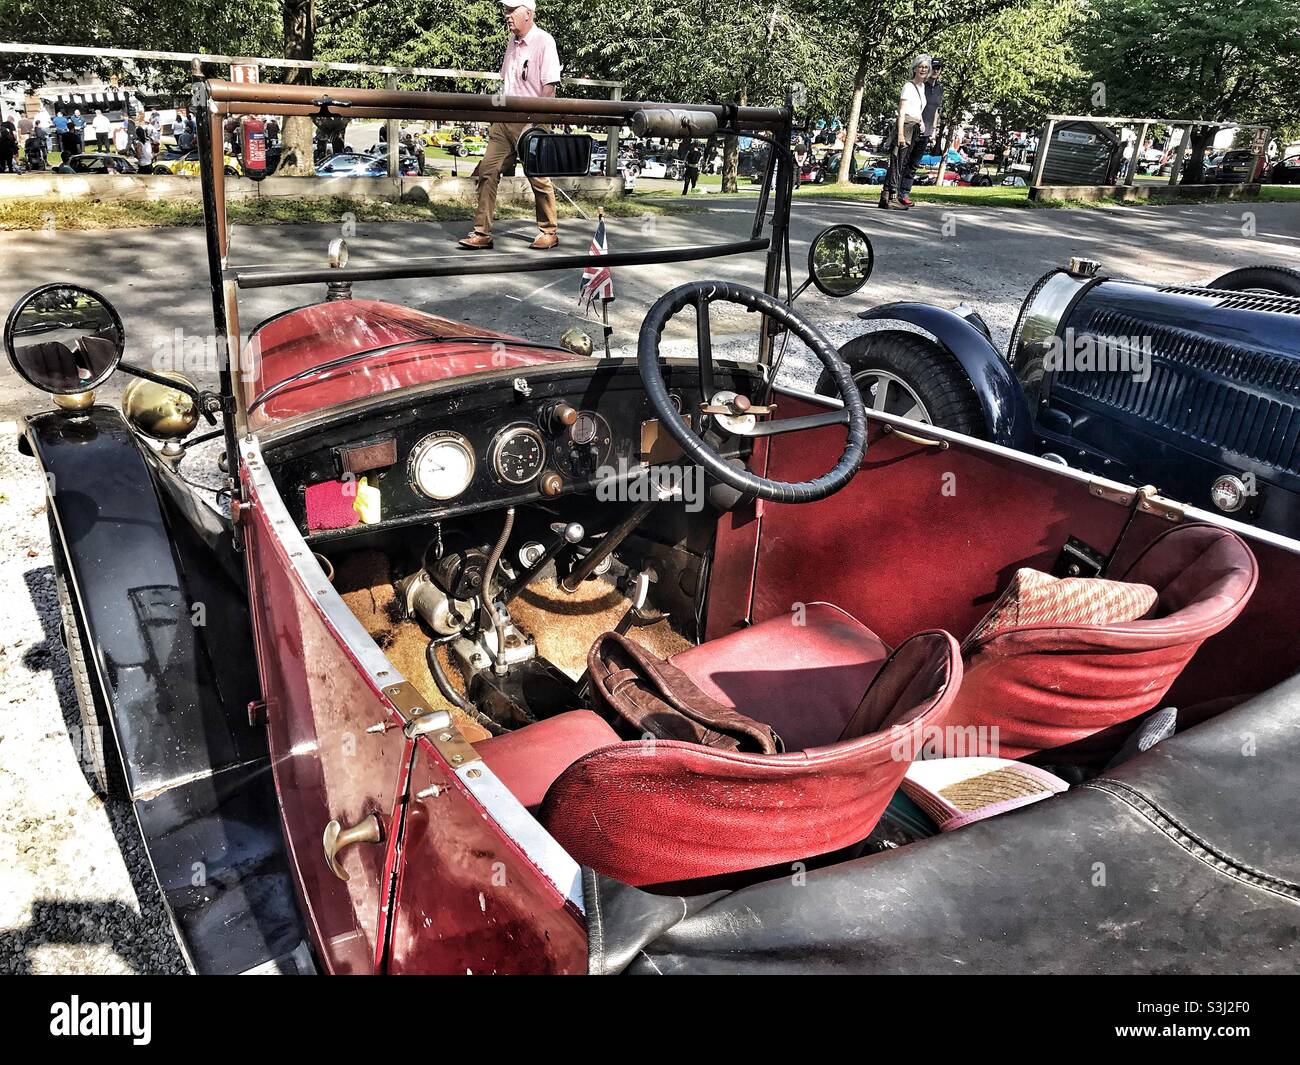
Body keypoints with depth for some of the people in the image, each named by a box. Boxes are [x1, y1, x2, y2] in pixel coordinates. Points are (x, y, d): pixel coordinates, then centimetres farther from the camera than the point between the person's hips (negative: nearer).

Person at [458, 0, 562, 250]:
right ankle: (482, 232, 2)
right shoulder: (512, 41, 14)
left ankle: (549, 232, 16)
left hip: (530, 121, -7)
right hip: (504, 119, 7)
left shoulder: (543, 41, -8)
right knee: (487, 171, -1)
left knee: (539, 178, 1)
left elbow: (549, 86, -12)